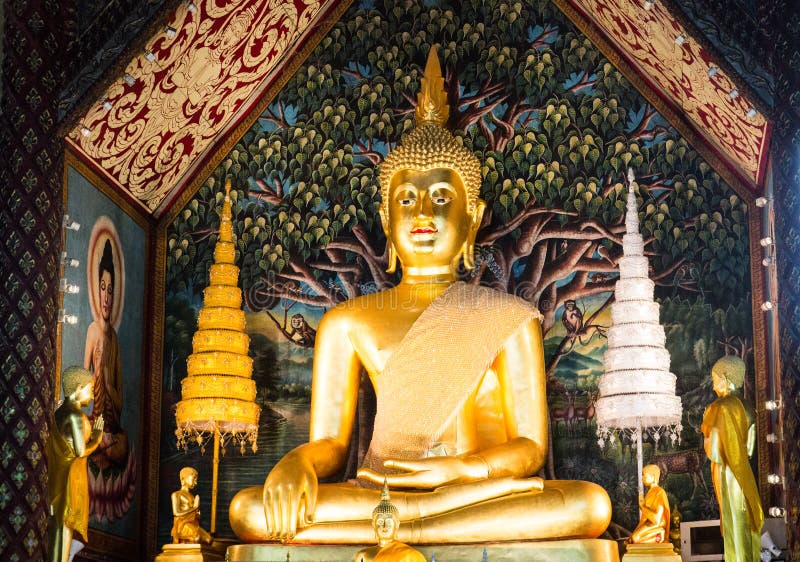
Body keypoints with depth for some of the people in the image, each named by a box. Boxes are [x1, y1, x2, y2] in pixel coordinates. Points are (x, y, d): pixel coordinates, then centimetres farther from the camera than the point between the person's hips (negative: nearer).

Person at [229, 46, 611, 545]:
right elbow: (330, 443, 7)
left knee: (591, 504, -33)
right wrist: (296, 463, -19)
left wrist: (459, 469, -20)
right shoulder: (348, 324, 13)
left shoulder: (508, 321, 9)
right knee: (249, 510, -26)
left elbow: (530, 446, 2)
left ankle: (388, 530, -33)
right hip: (381, 492, 1)